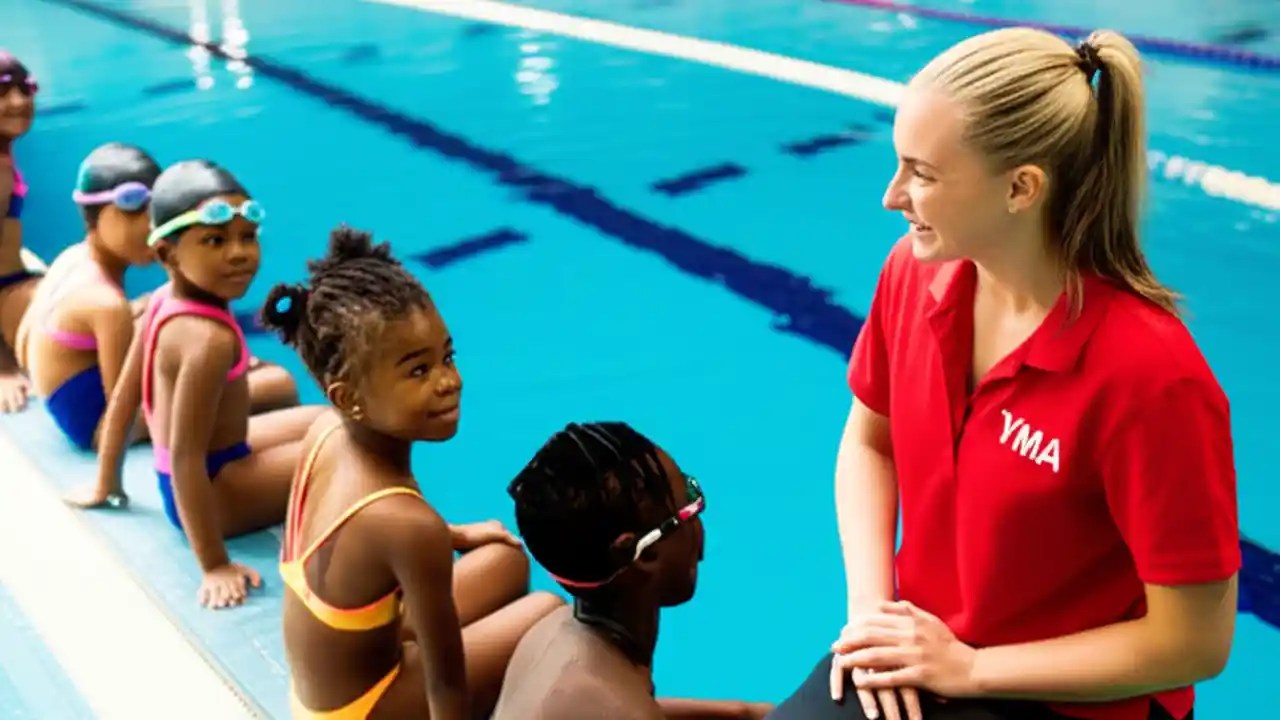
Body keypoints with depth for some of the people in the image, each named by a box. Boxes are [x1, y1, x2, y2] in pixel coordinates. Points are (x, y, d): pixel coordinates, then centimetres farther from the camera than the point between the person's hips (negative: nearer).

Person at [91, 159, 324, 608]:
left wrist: (107, 486, 17)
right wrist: (214, 565, -28)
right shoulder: (208, 338, -30)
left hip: (213, 460, 9)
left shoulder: (165, 299, -3)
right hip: (212, 491, -9)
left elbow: (123, 398, 6)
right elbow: (184, 457, -32)